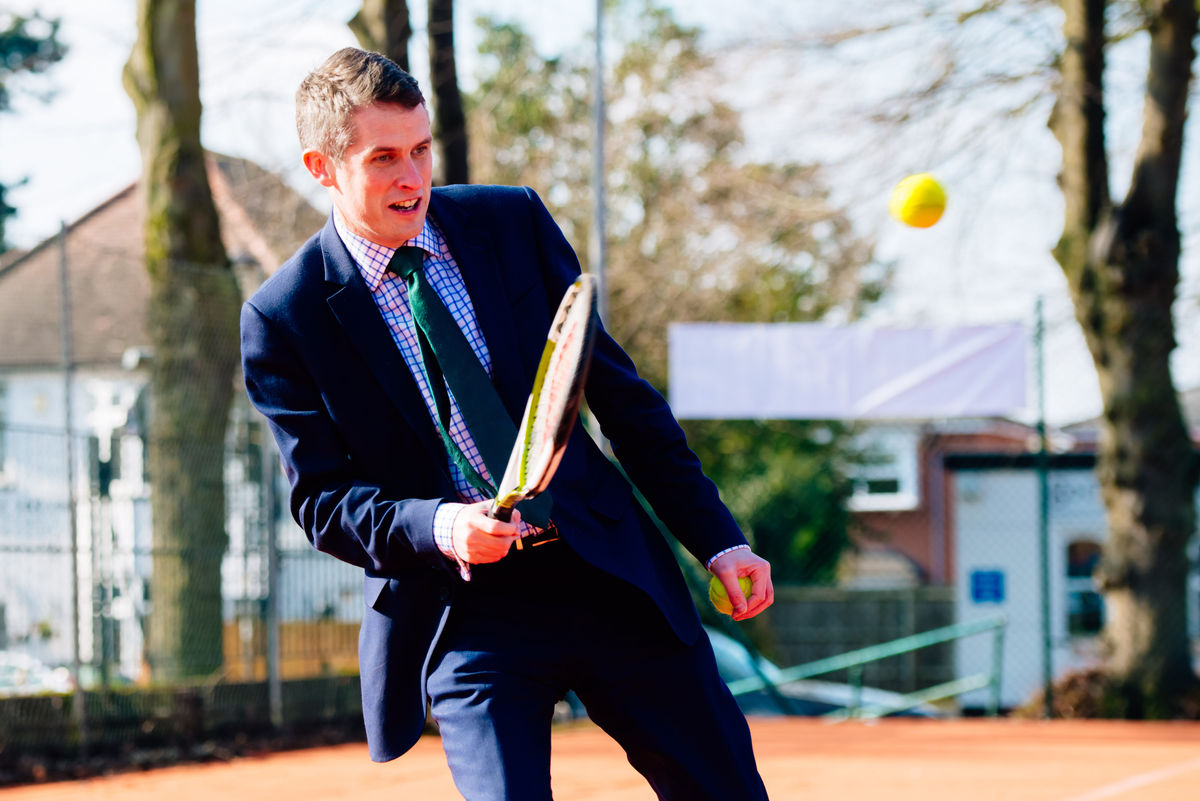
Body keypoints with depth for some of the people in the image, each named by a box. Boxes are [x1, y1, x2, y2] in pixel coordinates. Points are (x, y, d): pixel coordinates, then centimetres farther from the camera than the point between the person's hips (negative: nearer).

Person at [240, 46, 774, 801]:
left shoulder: (513, 223, 4)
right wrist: (435, 529, -23)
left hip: (610, 573, 3)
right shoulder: (283, 320, -5)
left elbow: (620, 392, 8)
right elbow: (321, 498, -3)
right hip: (463, 611, -3)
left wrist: (718, 539, 5)